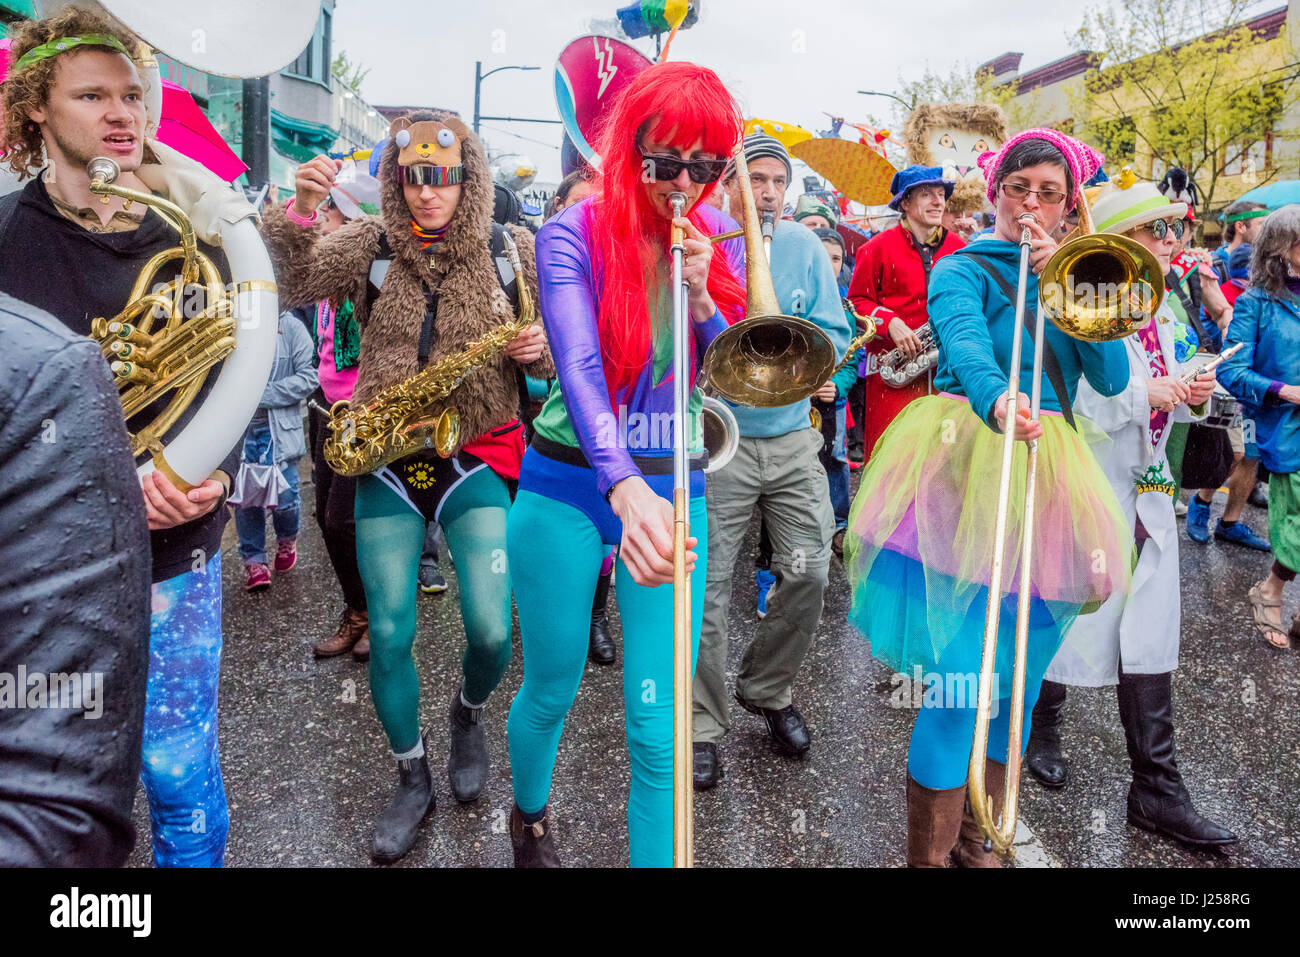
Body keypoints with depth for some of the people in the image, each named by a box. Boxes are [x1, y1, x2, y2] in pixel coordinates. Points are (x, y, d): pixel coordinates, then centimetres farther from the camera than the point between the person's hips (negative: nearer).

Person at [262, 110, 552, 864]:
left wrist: (540, 350, -14)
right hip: (387, 461, 1)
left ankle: (469, 713, 29)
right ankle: (414, 778, 27)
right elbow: (292, 284, -8)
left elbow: (549, 352, 8)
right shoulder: (371, 244, 2)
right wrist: (300, 211, -22)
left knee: (491, 630, -9)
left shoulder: (512, 250, 1)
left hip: (477, 456, -1)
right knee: (389, 638, 4)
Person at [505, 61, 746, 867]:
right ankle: (529, 815, 48)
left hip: (675, 492, 2)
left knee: (659, 729, 0)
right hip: (570, 488, -2)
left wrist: (703, 300, -17)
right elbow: (579, 370, -25)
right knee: (551, 691, 17)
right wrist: (627, 488, -41)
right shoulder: (575, 235, -10)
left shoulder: (721, 243, 2)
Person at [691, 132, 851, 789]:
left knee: (809, 572, 1)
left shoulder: (805, 247, 9)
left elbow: (835, 334, 5)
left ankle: (766, 691, 26)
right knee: (708, 588, -2)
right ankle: (704, 725, 14)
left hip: (792, 437, 3)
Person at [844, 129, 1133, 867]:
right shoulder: (964, 269, 4)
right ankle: (928, 854, 6)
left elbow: (1113, 378, 4)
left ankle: (976, 842, 29)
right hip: (967, 473, -5)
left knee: (1017, 686, 10)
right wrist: (997, 400, -40)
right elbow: (965, 344, -19)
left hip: (1047, 484, 6)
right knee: (964, 686, -12)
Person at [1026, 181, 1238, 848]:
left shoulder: (1160, 311, 11)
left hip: (1147, 493, 8)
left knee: (1151, 637, 8)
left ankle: (1156, 791, 17)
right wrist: (1141, 395, -25)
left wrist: (1192, 395, 1)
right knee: (1067, 622, 8)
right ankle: (1040, 727, 36)